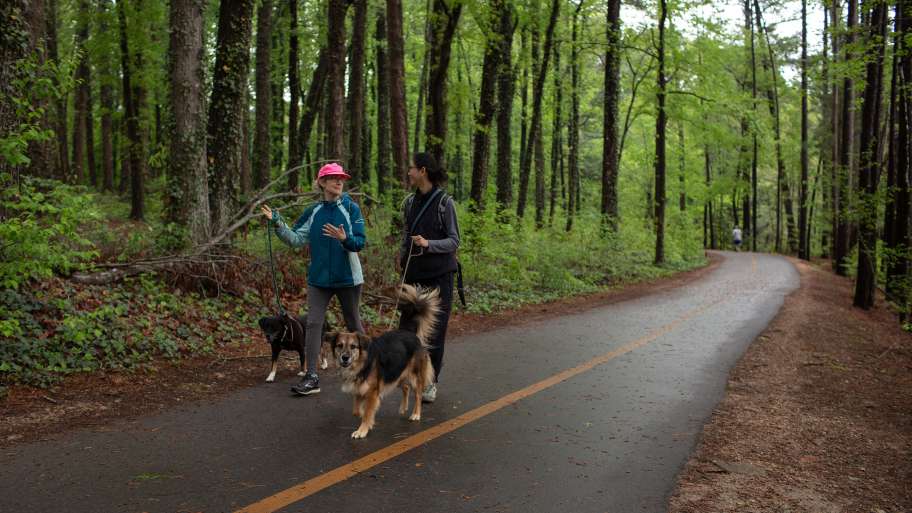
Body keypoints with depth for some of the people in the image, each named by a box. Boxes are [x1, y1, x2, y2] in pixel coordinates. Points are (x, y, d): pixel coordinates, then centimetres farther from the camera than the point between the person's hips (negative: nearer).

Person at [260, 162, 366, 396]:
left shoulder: (351, 208, -6)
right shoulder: (313, 212, 3)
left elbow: (360, 243, -11)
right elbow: (296, 239, 1)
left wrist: (344, 239, -30)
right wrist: (278, 223, -11)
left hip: (347, 277, -2)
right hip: (319, 278, 3)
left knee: (353, 324, 10)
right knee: (313, 324, -4)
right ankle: (311, 377, -1)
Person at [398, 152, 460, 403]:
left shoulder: (444, 202, -7)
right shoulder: (410, 202, 9)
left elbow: (454, 241, -8)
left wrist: (428, 244, -22)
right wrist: (402, 256, 7)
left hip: (439, 274, -5)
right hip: (414, 272, 5)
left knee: (435, 328, -2)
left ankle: (431, 381, 9)